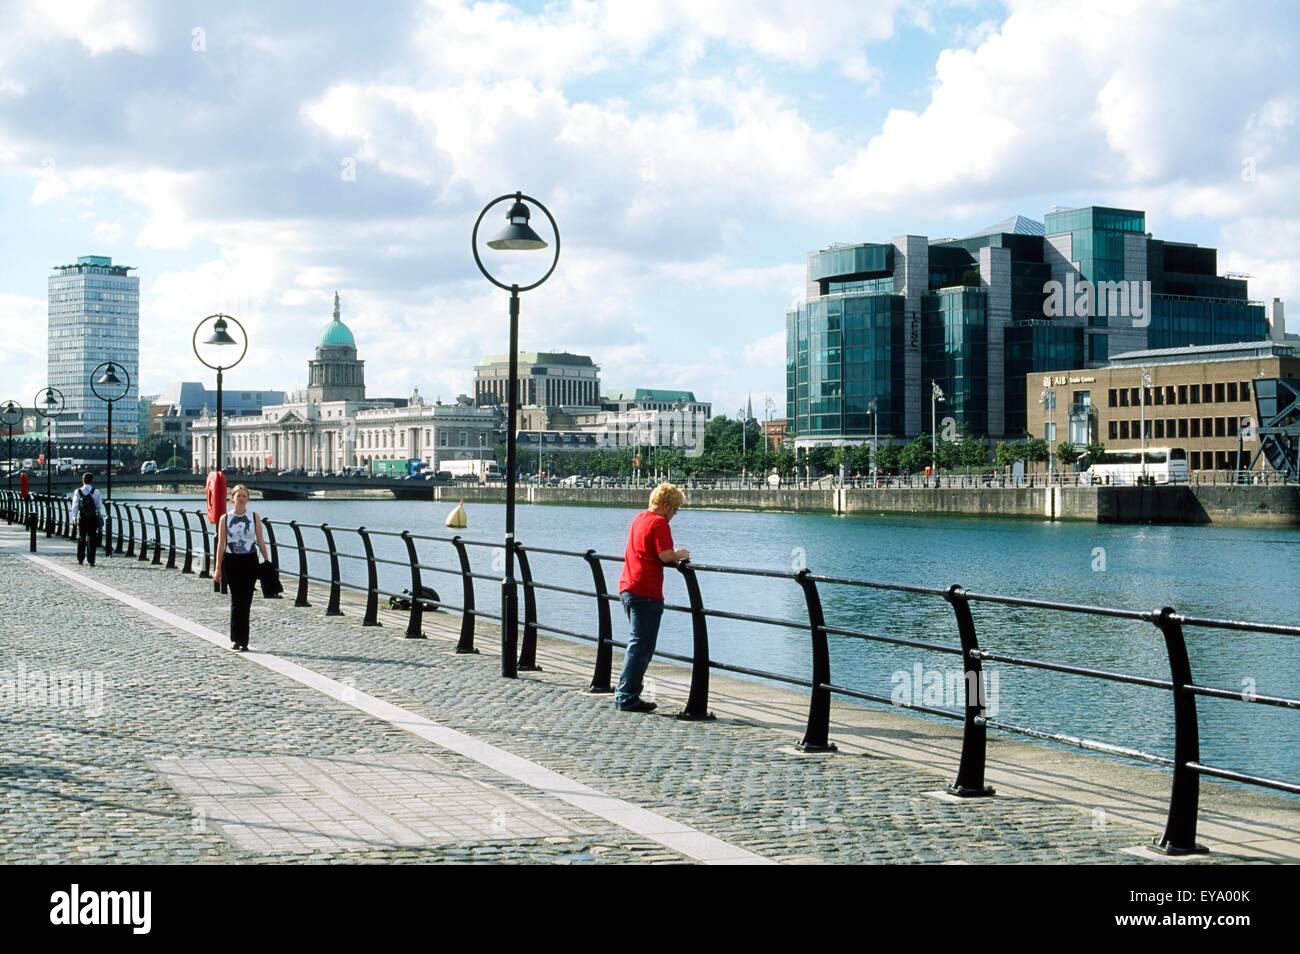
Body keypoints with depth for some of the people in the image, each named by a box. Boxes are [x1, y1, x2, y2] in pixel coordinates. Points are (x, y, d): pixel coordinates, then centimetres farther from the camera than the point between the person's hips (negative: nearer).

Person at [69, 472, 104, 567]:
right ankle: (91, 560, -3)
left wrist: (74, 517, 6)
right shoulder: (95, 492, -4)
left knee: (81, 538, 12)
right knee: (91, 538, 1)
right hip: (93, 517, -1)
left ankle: (80, 559, 15)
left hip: (81, 518, 1)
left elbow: (75, 505, -1)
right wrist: (100, 517, 6)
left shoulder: (77, 492, -2)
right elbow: (100, 506, -3)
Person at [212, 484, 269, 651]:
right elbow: (221, 544, 1)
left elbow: (260, 541, 6)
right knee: (237, 600, -2)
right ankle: (236, 638, 8)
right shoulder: (225, 518, 2)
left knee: (245, 601, -1)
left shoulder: (254, 517, 4)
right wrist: (218, 569, -1)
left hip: (250, 561, 1)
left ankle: (242, 641, 4)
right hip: (231, 561, -1)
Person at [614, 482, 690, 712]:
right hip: (646, 593, -9)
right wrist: (681, 555, 0)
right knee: (641, 646, -4)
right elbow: (666, 555, -20)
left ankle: (625, 695, 19)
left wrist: (675, 556, 20)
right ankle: (627, 697, -4)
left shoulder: (639, 518, 17)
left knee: (637, 644, 17)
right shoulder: (659, 522, -11)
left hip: (628, 588, 9)